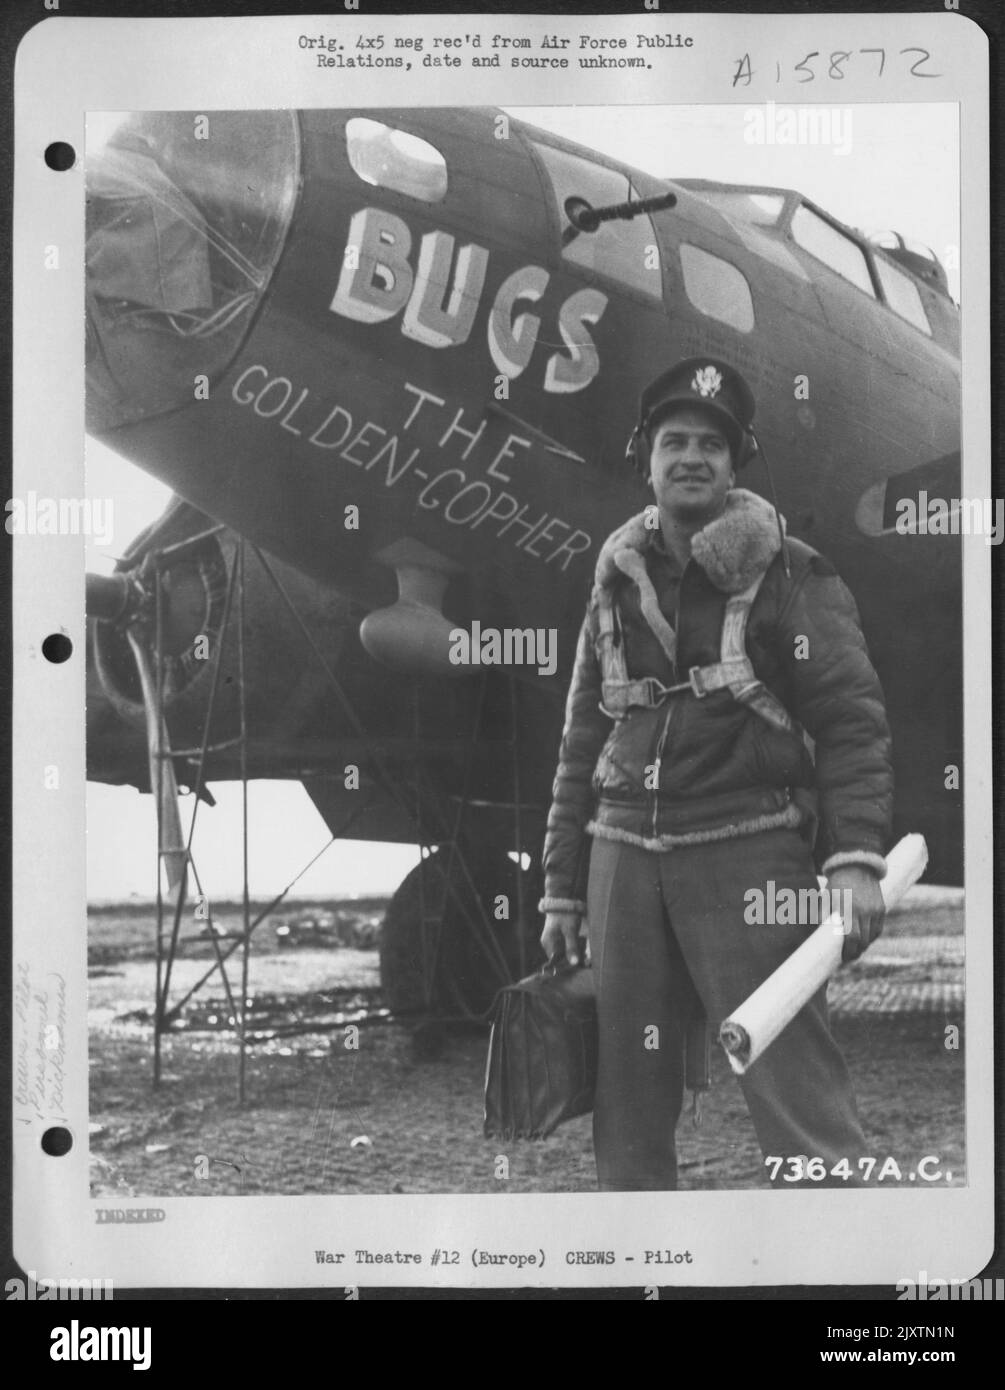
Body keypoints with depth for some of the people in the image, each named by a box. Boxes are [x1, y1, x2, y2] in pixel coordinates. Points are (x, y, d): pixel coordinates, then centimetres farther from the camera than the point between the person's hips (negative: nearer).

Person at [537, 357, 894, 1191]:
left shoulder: (789, 575, 1)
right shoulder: (618, 584, 16)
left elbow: (852, 720, -6)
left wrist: (856, 857, -19)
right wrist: (562, 888, 17)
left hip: (747, 852, -5)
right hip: (625, 855, 5)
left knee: (797, 1089, -10)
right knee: (628, 1100, 8)